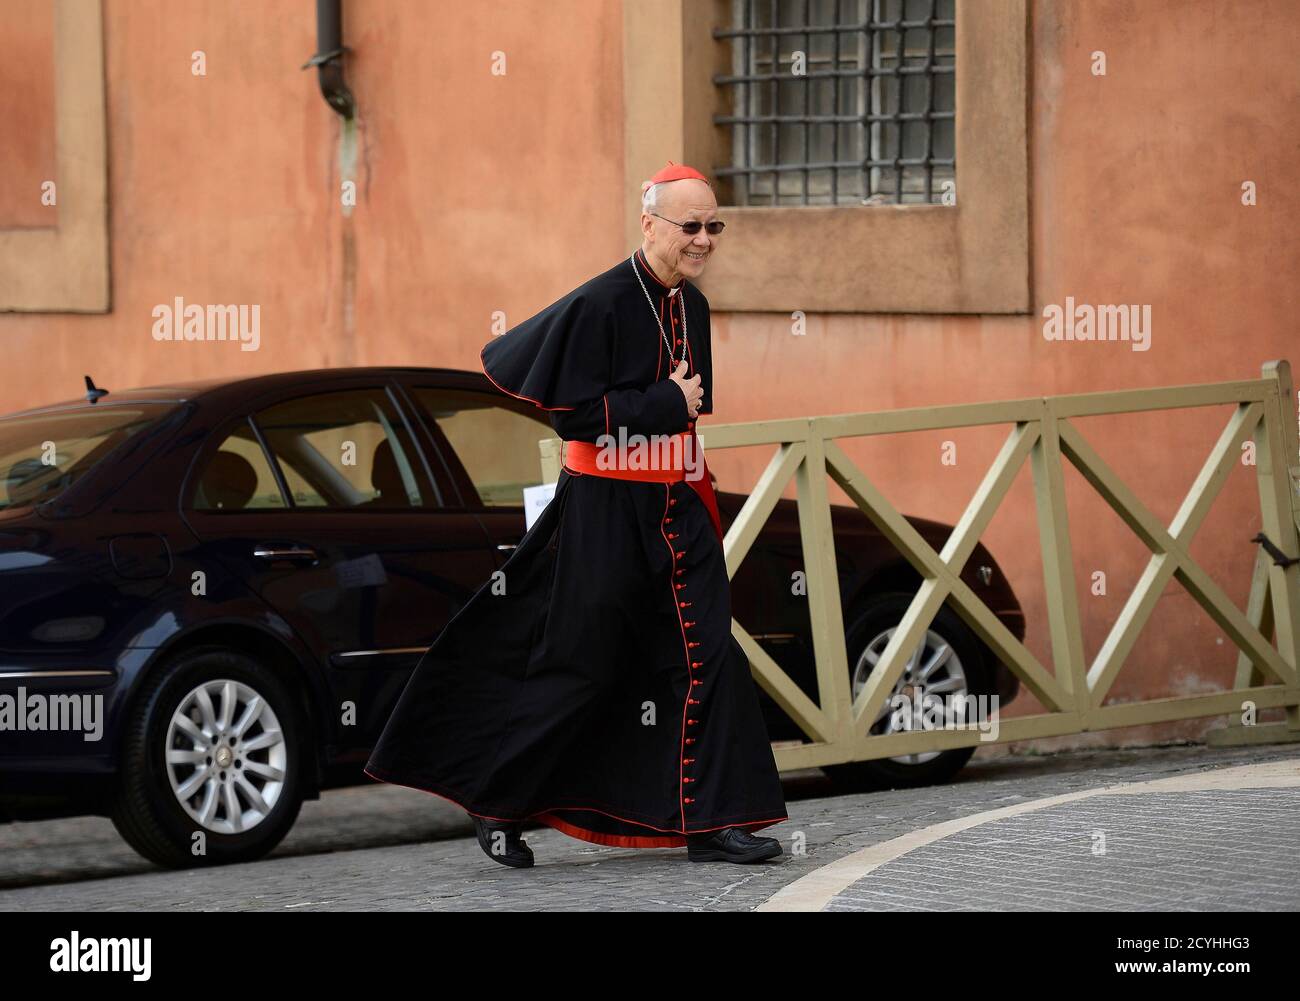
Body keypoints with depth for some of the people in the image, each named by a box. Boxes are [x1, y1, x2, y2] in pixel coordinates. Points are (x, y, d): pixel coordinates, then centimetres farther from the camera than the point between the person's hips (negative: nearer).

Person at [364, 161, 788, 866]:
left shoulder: (690, 305, 9)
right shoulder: (600, 305, -16)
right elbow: (571, 413, -20)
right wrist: (665, 405, -17)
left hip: (676, 511, 7)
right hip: (604, 512, -7)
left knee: (706, 657, -1)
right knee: (578, 668, 0)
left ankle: (712, 823, 1)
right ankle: (496, 803, 16)